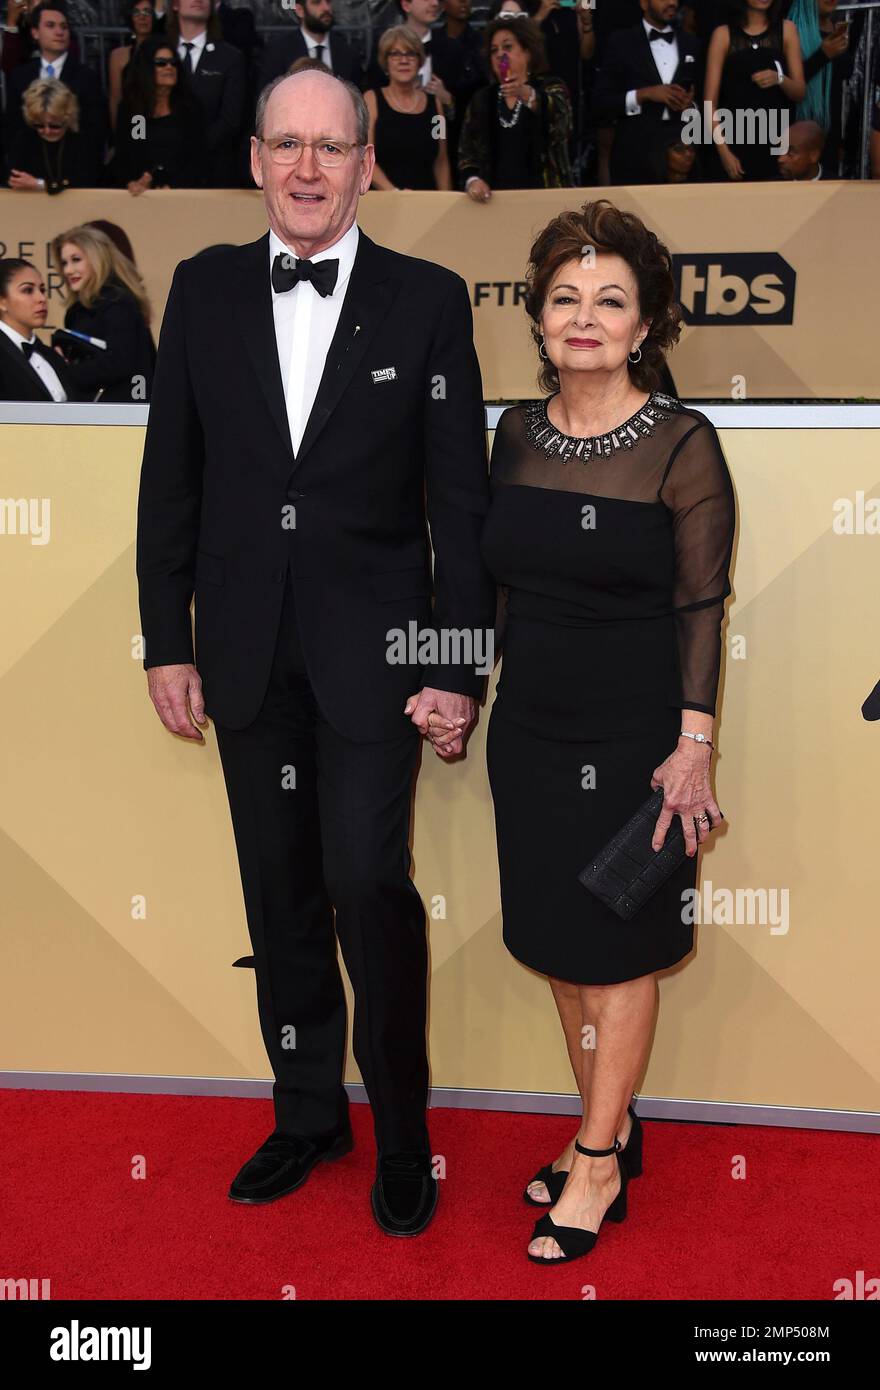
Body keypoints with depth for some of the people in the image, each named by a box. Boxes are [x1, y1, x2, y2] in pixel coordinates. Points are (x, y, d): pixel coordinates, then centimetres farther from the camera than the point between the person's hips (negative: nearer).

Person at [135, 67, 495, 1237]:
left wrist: (460, 666, -8)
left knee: (369, 881, -8)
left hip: (373, 647, -3)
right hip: (248, 648, 3)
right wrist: (167, 640, 4)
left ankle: (401, 1129, 15)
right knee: (279, 889, 12)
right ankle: (307, 1113, 30)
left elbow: (461, 498, -4)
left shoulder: (427, 299, -2)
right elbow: (171, 477, 7)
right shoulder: (204, 290, 5)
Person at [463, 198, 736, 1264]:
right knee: (555, 941, 13)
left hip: (632, 733, -5)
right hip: (530, 725, 6)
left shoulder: (682, 444, -11)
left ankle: (597, 1164, 22)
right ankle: (611, 1129, 32)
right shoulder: (515, 432, 4)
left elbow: (702, 606, -10)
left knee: (617, 949, 6)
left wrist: (693, 746, -14)